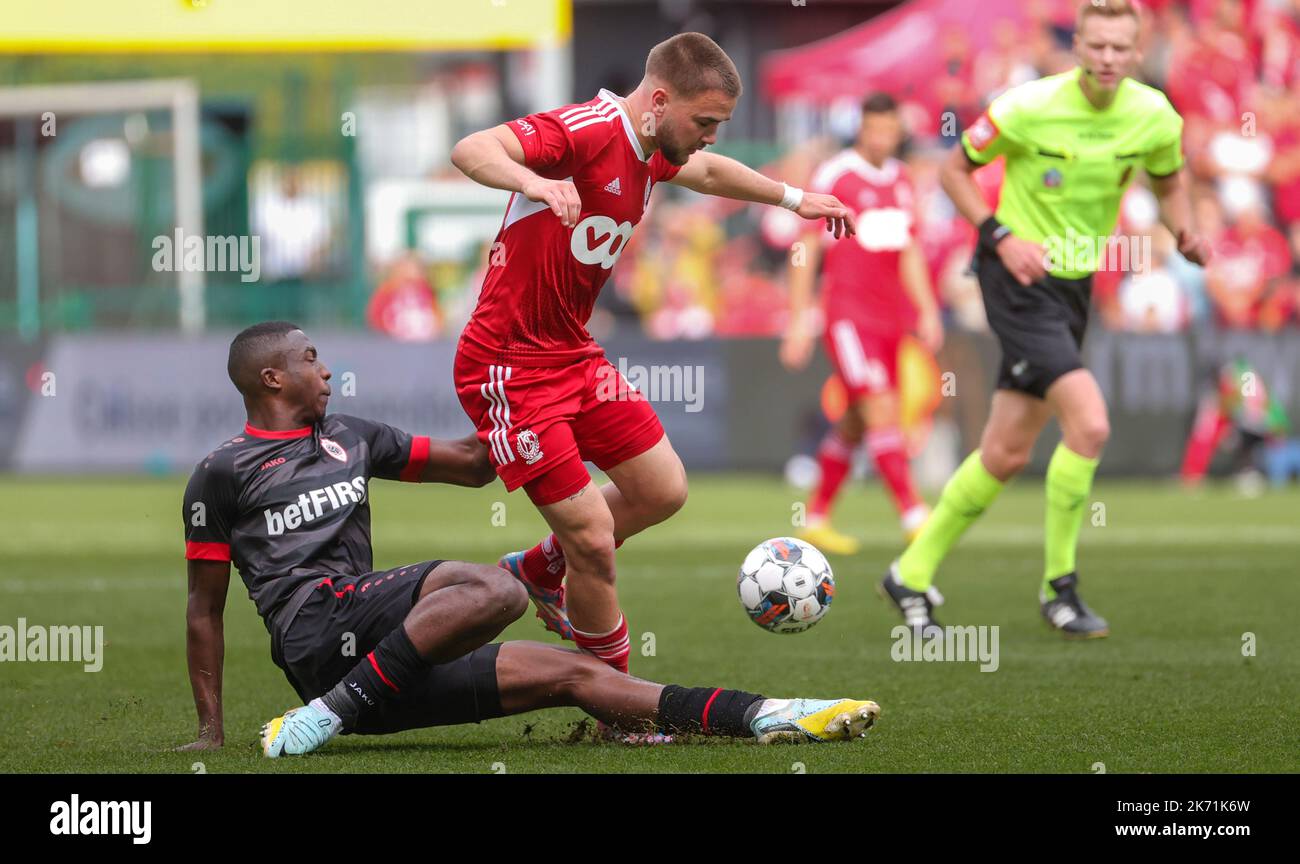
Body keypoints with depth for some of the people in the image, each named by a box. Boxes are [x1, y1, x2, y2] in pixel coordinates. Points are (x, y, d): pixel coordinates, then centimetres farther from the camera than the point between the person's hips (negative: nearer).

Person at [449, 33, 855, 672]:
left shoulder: (651, 152, 7)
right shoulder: (587, 132, -22)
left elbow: (708, 171, 32)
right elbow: (470, 151, -36)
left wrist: (792, 198, 40)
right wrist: (536, 182, -55)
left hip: (574, 355, 10)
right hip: (509, 369, -10)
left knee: (663, 489, 15)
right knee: (593, 540, -8)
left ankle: (541, 571, 38)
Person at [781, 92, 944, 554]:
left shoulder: (902, 180, 13)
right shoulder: (833, 177, -6)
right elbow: (806, 249, -4)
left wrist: (927, 311, 14)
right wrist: (799, 319, -8)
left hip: (890, 318, 7)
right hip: (847, 314, -6)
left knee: (854, 424, 9)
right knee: (882, 412, -16)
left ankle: (816, 520, 19)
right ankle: (913, 516, -20)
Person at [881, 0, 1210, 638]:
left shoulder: (1155, 117, -4)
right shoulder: (1029, 107, -17)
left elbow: (1168, 184, 16)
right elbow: (956, 169, -3)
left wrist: (1184, 236, -5)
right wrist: (1001, 236, -16)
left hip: (1074, 284, 6)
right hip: (1017, 276, -6)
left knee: (1006, 456, 9)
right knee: (1089, 423, -20)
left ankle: (912, 575, 24)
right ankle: (1059, 587, -5)